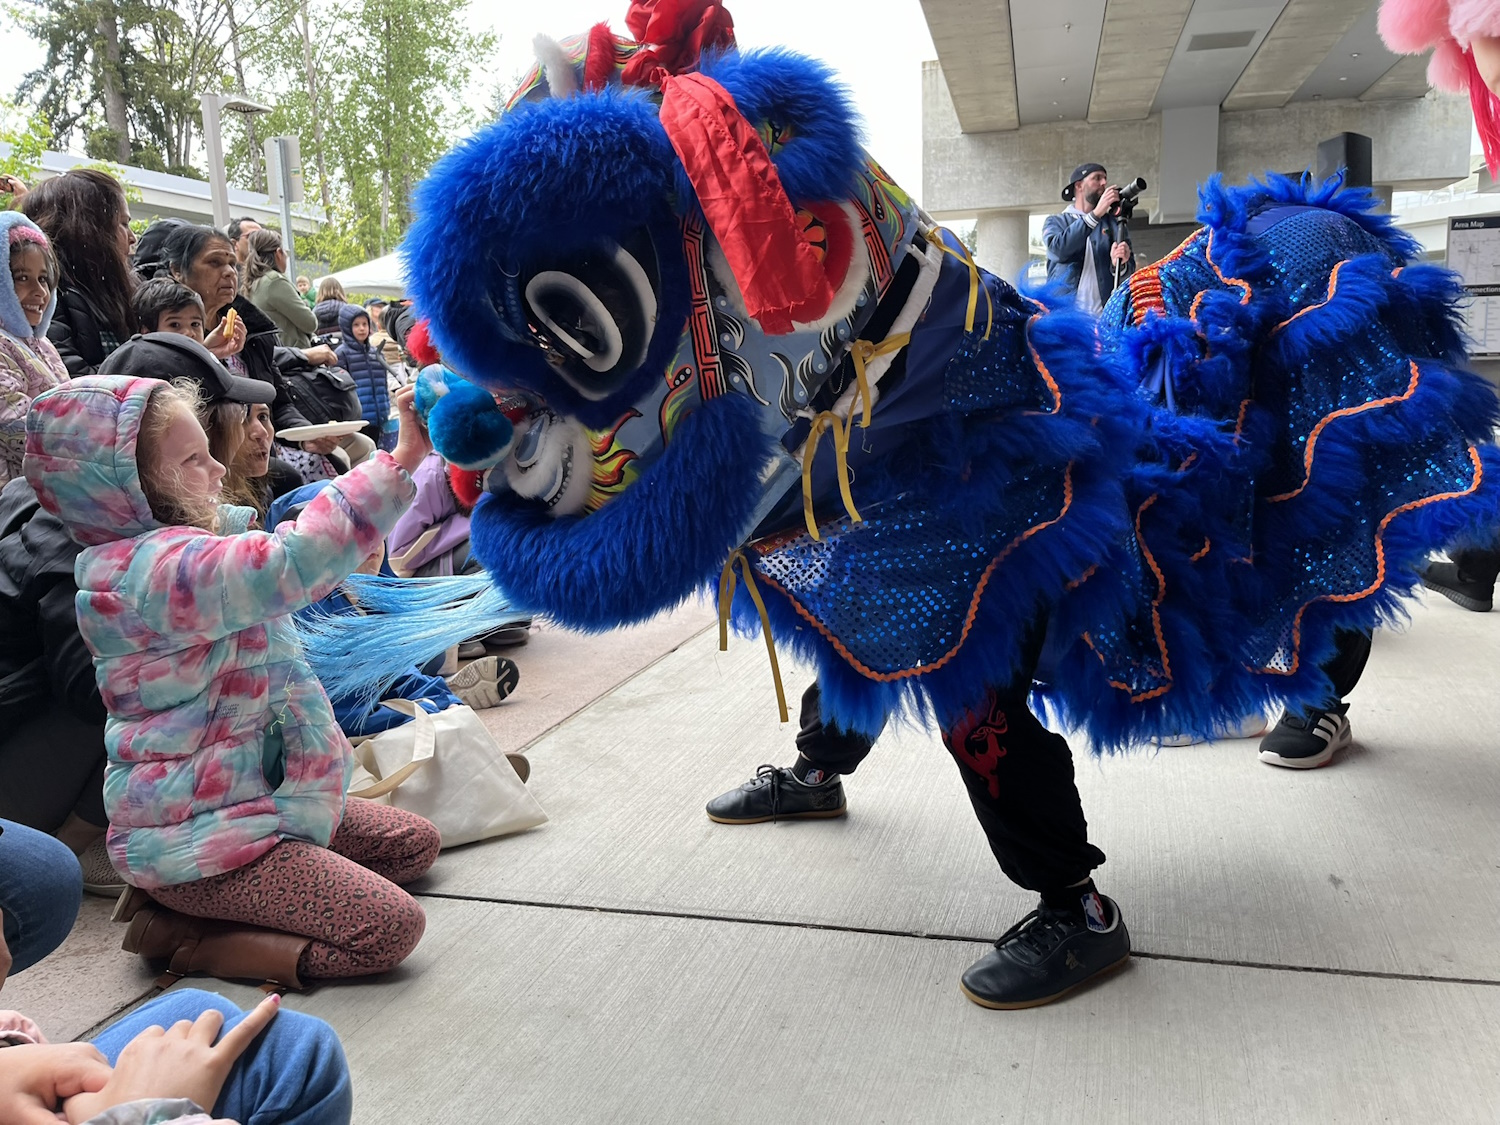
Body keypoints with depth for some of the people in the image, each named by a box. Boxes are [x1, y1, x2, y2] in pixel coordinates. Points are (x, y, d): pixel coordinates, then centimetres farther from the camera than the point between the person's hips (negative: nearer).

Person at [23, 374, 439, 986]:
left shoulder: (165, 551, 6)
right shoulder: (149, 569, -27)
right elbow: (295, 562, -41)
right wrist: (400, 459, -39)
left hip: (253, 795, 11)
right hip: (192, 836, -11)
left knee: (415, 843, 16)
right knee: (390, 929, -16)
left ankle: (190, 898, 12)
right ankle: (181, 937, -1)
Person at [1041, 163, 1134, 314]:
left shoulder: (1112, 223, 16)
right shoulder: (1055, 221, 11)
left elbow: (1130, 267, 6)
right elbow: (1059, 249, -11)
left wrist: (1119, 264, -18)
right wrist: (1096, 214, -15)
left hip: (1102, 313, 2)